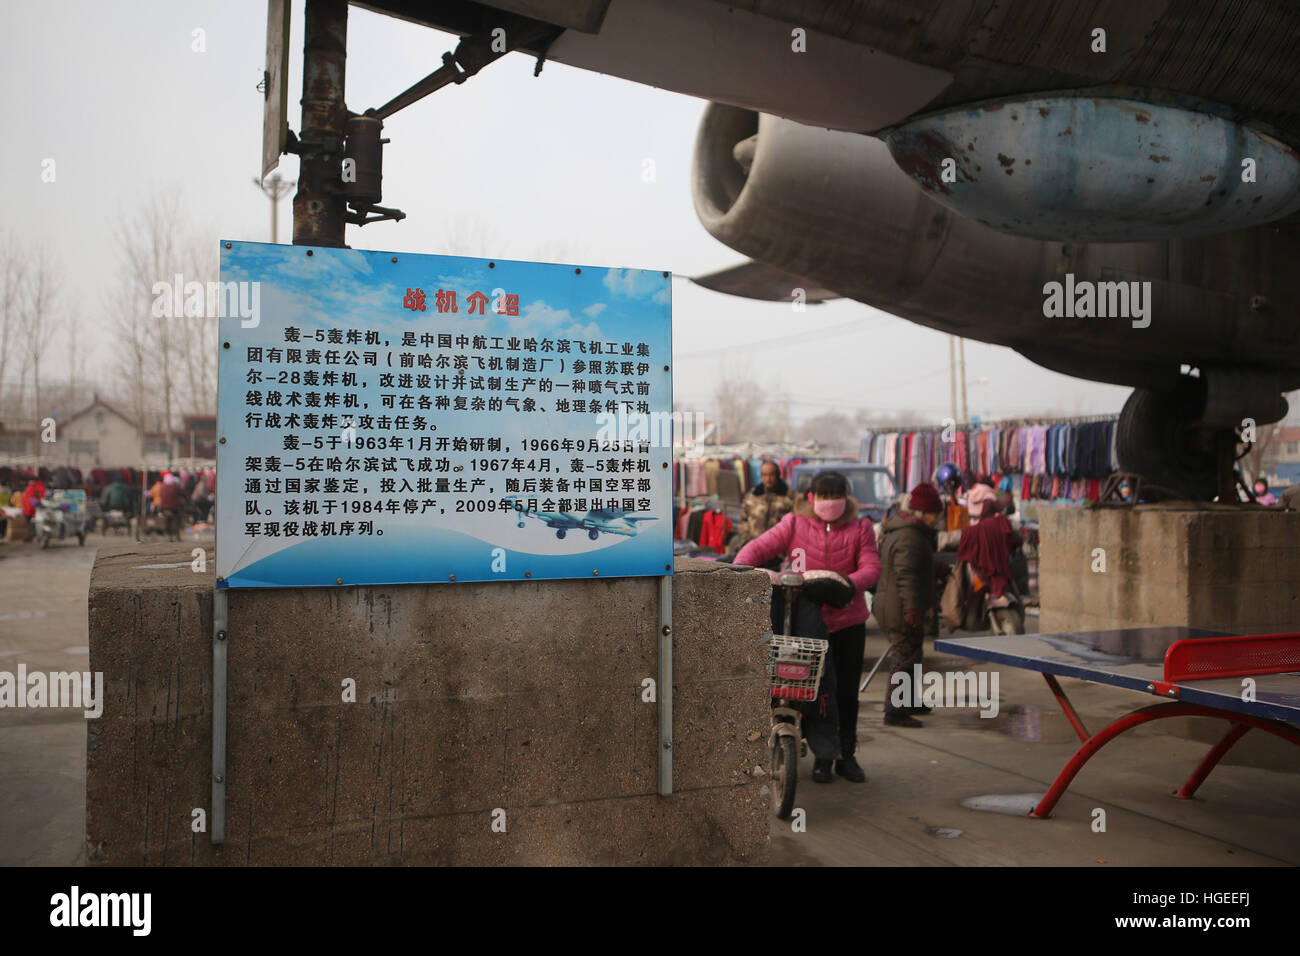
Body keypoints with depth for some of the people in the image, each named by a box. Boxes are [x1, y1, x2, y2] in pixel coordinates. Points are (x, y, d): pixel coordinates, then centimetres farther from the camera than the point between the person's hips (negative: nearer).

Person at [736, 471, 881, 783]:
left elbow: (871, 567, -4)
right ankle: (822, 756, 11)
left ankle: (846, 755, 26)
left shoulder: (860, 528, 6)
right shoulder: (794, 525, 2)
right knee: (821, 687, -6)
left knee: (847, 690, 9)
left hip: (848, 620, 2)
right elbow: (758, 548, -4)